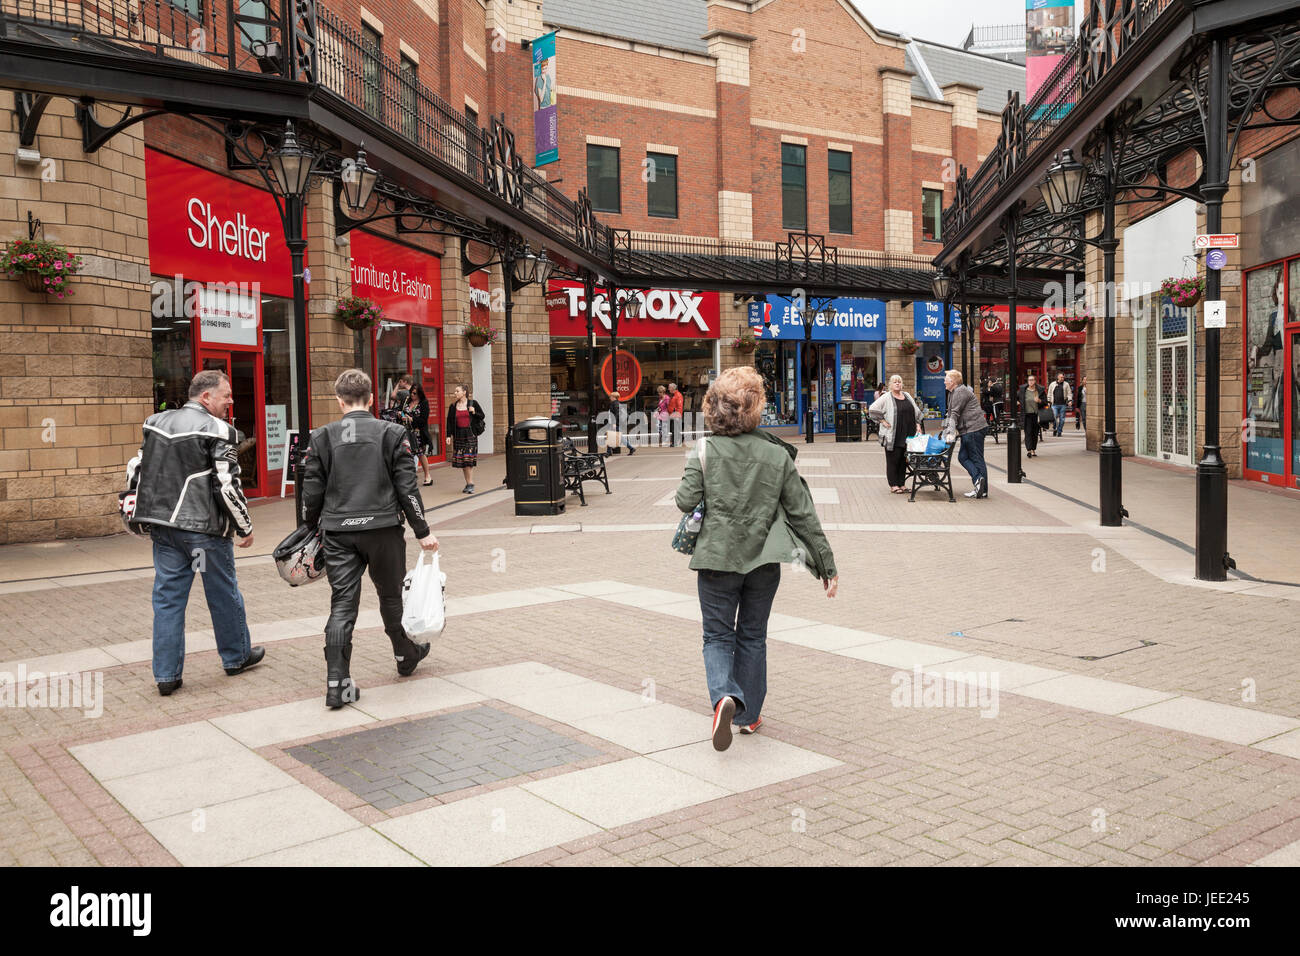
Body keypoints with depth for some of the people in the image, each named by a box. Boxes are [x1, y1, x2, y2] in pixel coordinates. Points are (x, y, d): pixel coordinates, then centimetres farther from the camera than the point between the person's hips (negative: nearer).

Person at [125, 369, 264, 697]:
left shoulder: (156, 423, 10)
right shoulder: (217, 431, -12)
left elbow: (135, 471, 16)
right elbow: (228, 487, -15)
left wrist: (143, 511, 27)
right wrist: (245, 527, -4)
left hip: (162, 526, 6)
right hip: (203, 528, -6)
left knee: (168, 597, 9)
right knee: (223, 594, 11)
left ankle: (166, 674, 12)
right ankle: (236, 656, 28)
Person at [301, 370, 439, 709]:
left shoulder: (322, 437, 2)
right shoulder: (392, 433, -2)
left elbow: (312, 490, 4)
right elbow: (407, 486, -3)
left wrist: (309, 529, 19)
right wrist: (422, 530, 3)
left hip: (338, 531, 1)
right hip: (382, 527, -1)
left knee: (342, 604, 2)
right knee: (391, 595, 17)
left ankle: (337, 684, -3)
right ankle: (406, 656, 35)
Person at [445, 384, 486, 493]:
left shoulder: (472, 403, 1)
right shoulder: (453, 406, 8)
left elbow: (483, 416, 7)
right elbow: (449, 421, 9)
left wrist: (474, 413, -12)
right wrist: (449, 436, 2)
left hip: (470, 434, -3)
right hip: (458, 434, 3)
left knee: (469, 459, -10)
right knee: (461, 460, 2)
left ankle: (470, 484, -10)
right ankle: (468, 484, 9)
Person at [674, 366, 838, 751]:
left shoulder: (704, 451, -9)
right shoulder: (778, 454, -3)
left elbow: (686, 501, -14)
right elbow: (802, 513, -1)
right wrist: (826, 564, 5)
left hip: (716, 558, -1)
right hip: (763, 560, 2)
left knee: (718, 635, 11)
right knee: (753, 636, 17)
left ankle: (724, 696, -15)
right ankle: (749, 714, 26)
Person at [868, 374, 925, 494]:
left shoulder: (907, 396, 15)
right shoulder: (886, 398, -4)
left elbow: (916, 412, 21)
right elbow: (873, 409, -11)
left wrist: (918, 425, 10)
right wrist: (882, 421, -12)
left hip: (907, 435, 5)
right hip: (893, 436, -5)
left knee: (904, 459, 8)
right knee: (893, 460, -2)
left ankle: (901, 484, 15)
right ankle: (893, 485, 4)